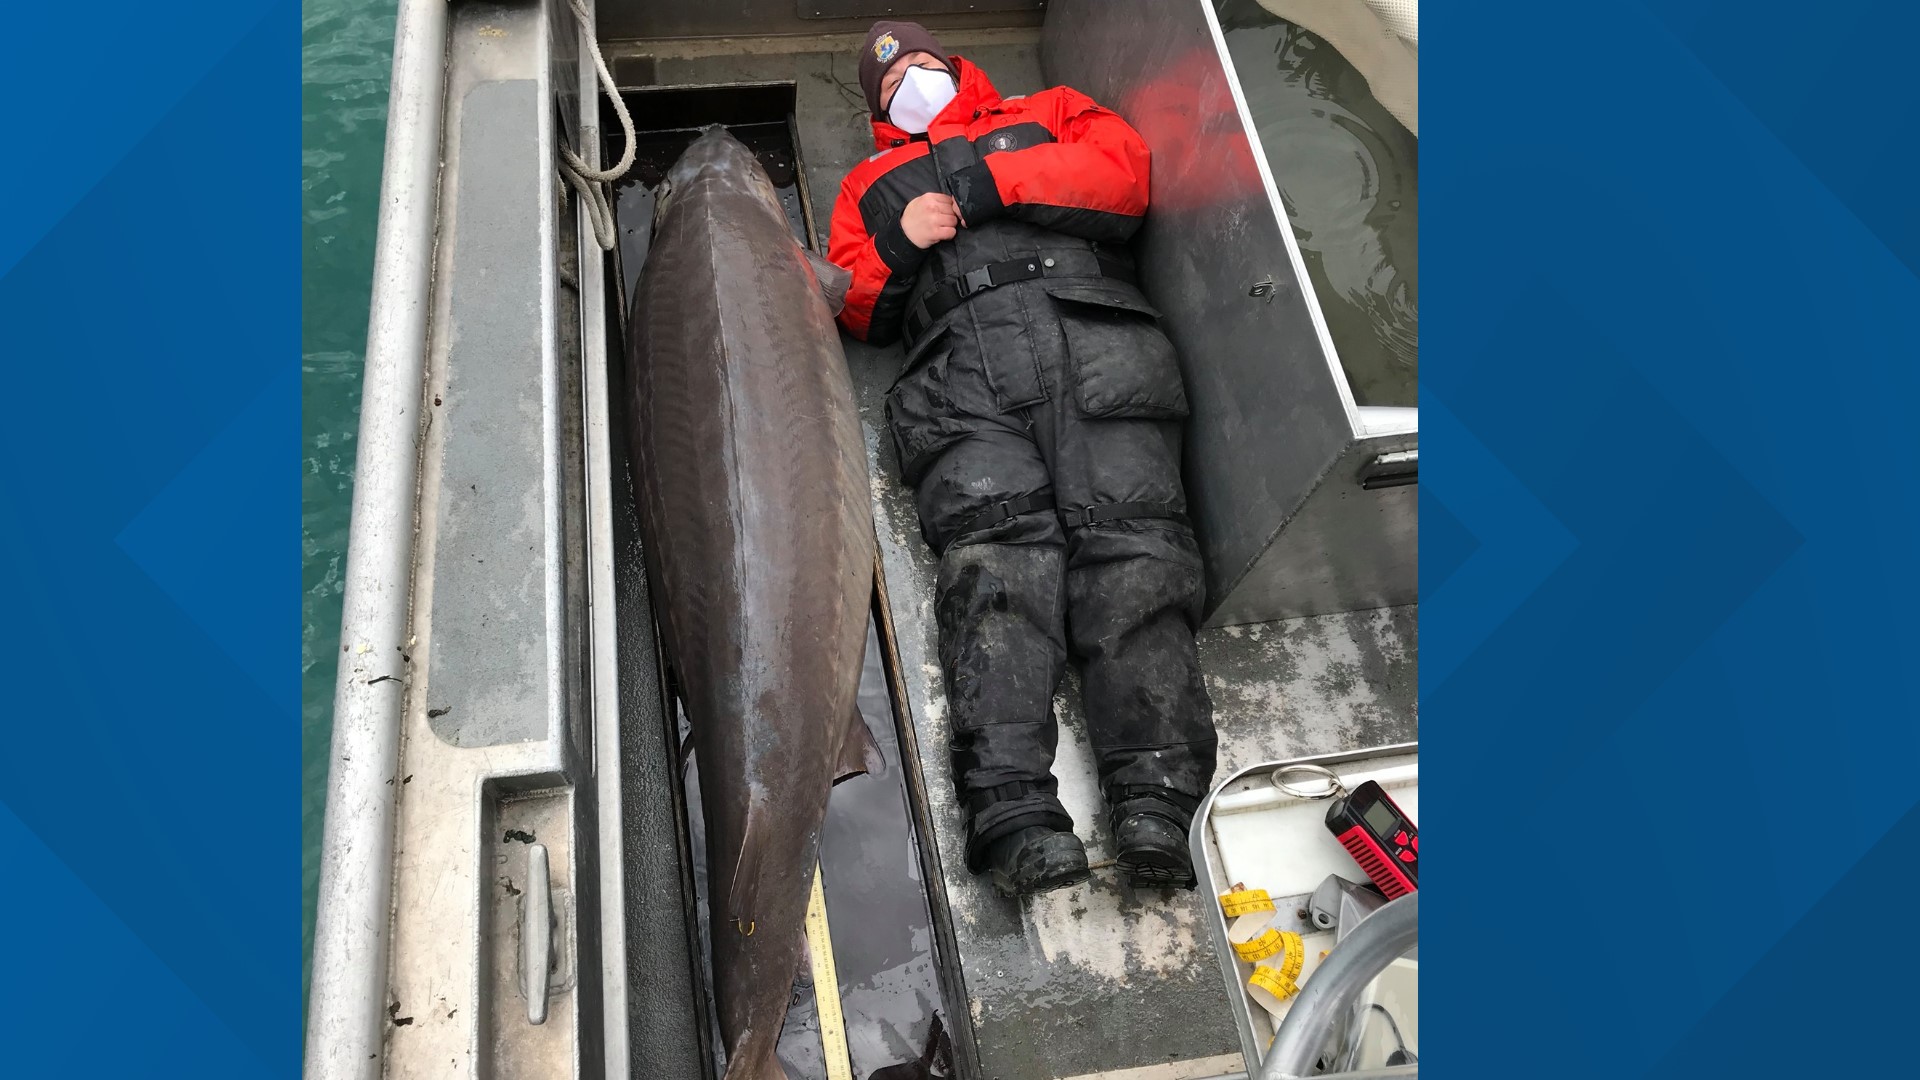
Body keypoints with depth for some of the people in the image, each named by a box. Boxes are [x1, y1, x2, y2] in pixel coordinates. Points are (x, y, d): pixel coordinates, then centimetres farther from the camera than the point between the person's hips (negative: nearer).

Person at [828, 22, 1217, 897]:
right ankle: (1011, 808, -39)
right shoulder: (871, 184, 39)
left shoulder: (1048, 114, 35)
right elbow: (855, 308, 25)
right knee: (996, 548, -26)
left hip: (1096, 339, 0)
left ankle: (1158, 795, -35)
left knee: (1131, 540, -23)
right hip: (963, 367, 1)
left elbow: (1125, 172, 14)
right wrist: (898, 245, 5)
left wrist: (993, 182, 6)